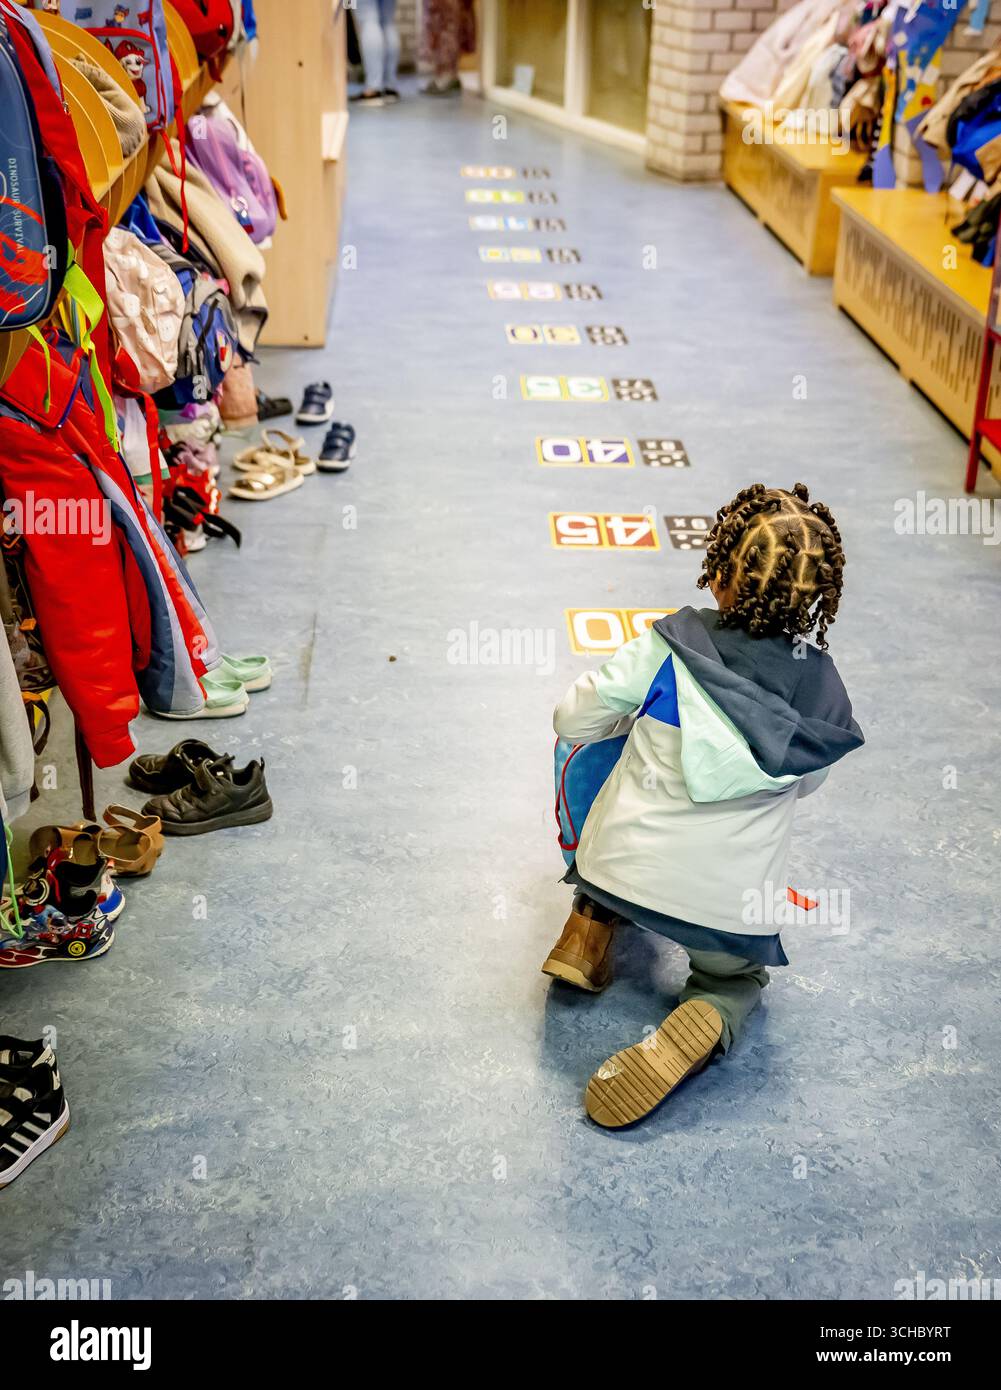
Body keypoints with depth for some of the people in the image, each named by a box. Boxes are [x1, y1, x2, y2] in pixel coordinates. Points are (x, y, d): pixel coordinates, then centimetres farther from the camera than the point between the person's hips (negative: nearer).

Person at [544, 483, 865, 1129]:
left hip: (626, 869, 1)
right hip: (732, 904, -1)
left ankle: (592, 923, 15)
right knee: (737, 977, 31)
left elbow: (572, 720, -3)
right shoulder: (823, 691, -6)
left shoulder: (668, 647, -13)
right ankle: (700, 1028, -2)